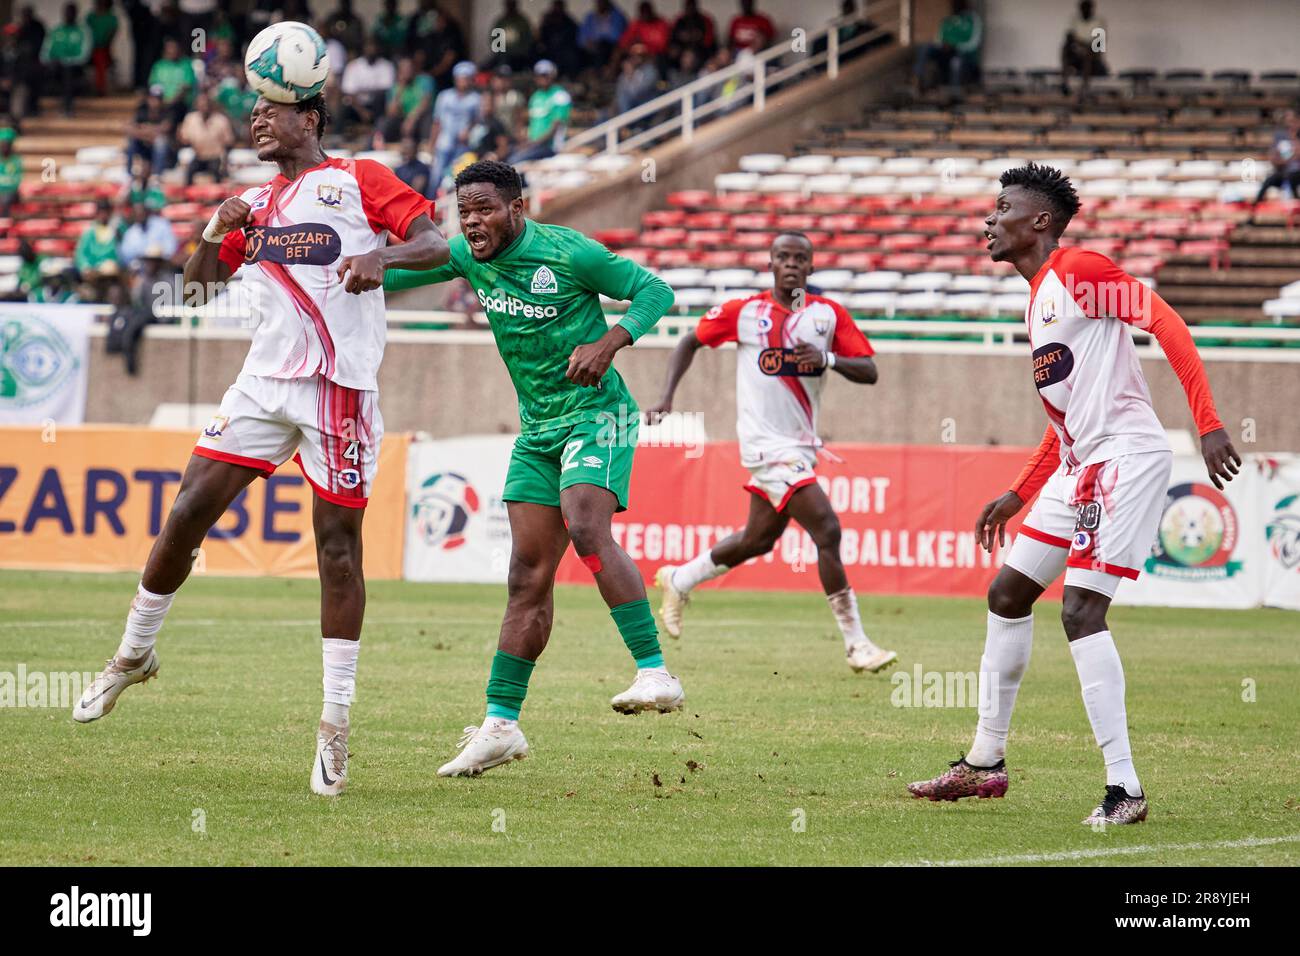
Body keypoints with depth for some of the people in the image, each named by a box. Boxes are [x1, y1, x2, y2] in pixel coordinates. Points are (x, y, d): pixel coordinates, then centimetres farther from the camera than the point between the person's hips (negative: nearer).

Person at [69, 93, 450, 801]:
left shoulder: (359, 180, 2)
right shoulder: (256, 203, 19)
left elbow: (438, 244, -6)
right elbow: (198, 283, 21)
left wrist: (383, 256, -26)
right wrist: (216, 231, 1)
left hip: (341, 390, -5)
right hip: (265, 381, 5)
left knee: (338, 548, -4)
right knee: (188, 511, -2)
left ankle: (335, 725, 2)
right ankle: (134, 653, 18)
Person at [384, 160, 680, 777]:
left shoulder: (568, 252, -15)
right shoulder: (468, 256, 2)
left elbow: (655, 290, -9)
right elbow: (396, 273, 14)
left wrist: (607, 343, -24)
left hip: (596, 416, -6)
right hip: (537, 429, 6)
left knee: (584, 525, -29)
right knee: (528, 576, 3)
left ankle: (655, 673, -31)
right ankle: (500, 724, 4)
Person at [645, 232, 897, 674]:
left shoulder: (830, 314, 3)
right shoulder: (743, 312, -5)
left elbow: (869, 372, -3)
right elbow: (691, 342, 9)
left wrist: (828, 358, -22)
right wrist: (667, 398, 0)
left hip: (802, 445, 6)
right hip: (767, 443, -6)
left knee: (759, 540, 18)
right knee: (826, 528, -17)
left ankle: (678, 580, 43)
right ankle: (856, 645, -14)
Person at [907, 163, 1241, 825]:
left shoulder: (1076, 271, -9)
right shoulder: (1038, 301, 21)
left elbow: (1166, 323, -18)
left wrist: (1208, 425, -26)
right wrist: (1019, 496, 28)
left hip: (1126, 457, -10)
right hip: (1078, 467, 10)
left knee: (1081, 610, -17)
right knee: (1007, 594, 14)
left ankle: (1125, 788, -15)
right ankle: (985, 762, 26)